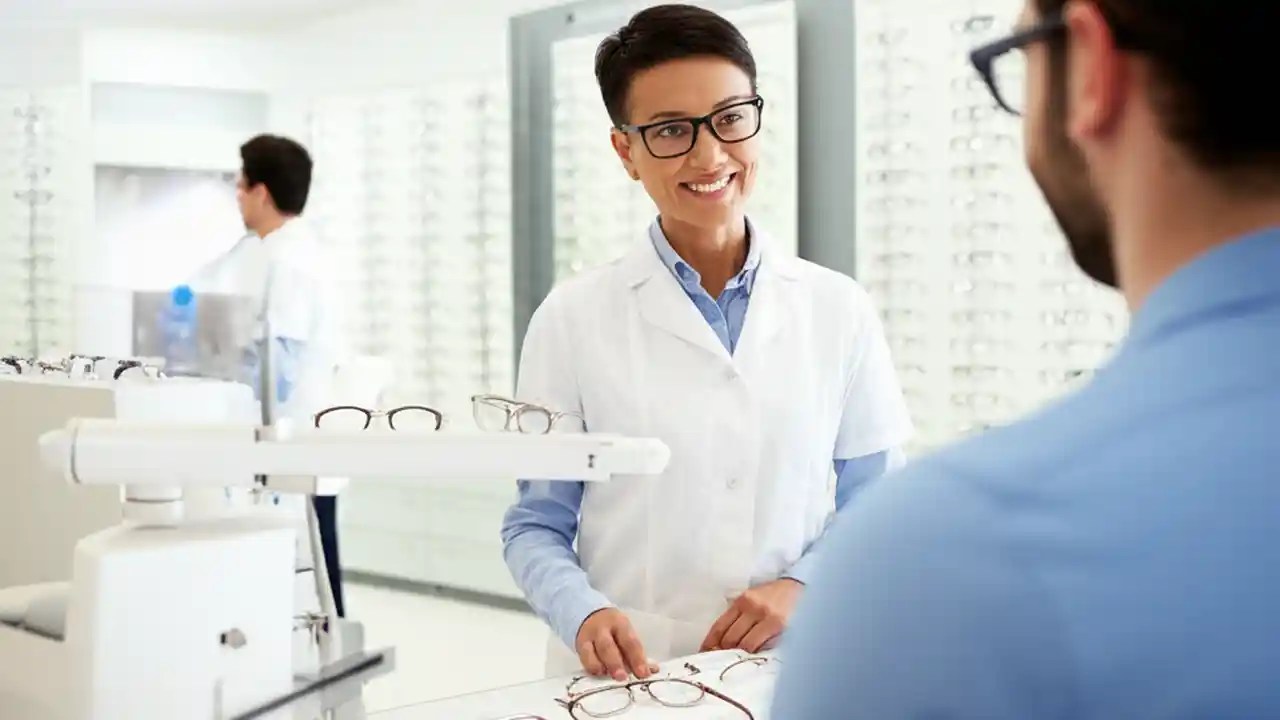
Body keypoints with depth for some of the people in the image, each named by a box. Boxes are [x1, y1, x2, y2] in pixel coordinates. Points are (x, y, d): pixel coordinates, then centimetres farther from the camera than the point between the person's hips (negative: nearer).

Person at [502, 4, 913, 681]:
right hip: (622, 676, -1)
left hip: (786, 666, 2)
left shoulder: (838, 309, 3)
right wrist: (583, 614, -15)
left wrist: (802, 585, -8)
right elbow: (537, 525, 4)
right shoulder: (573, 319, -1)